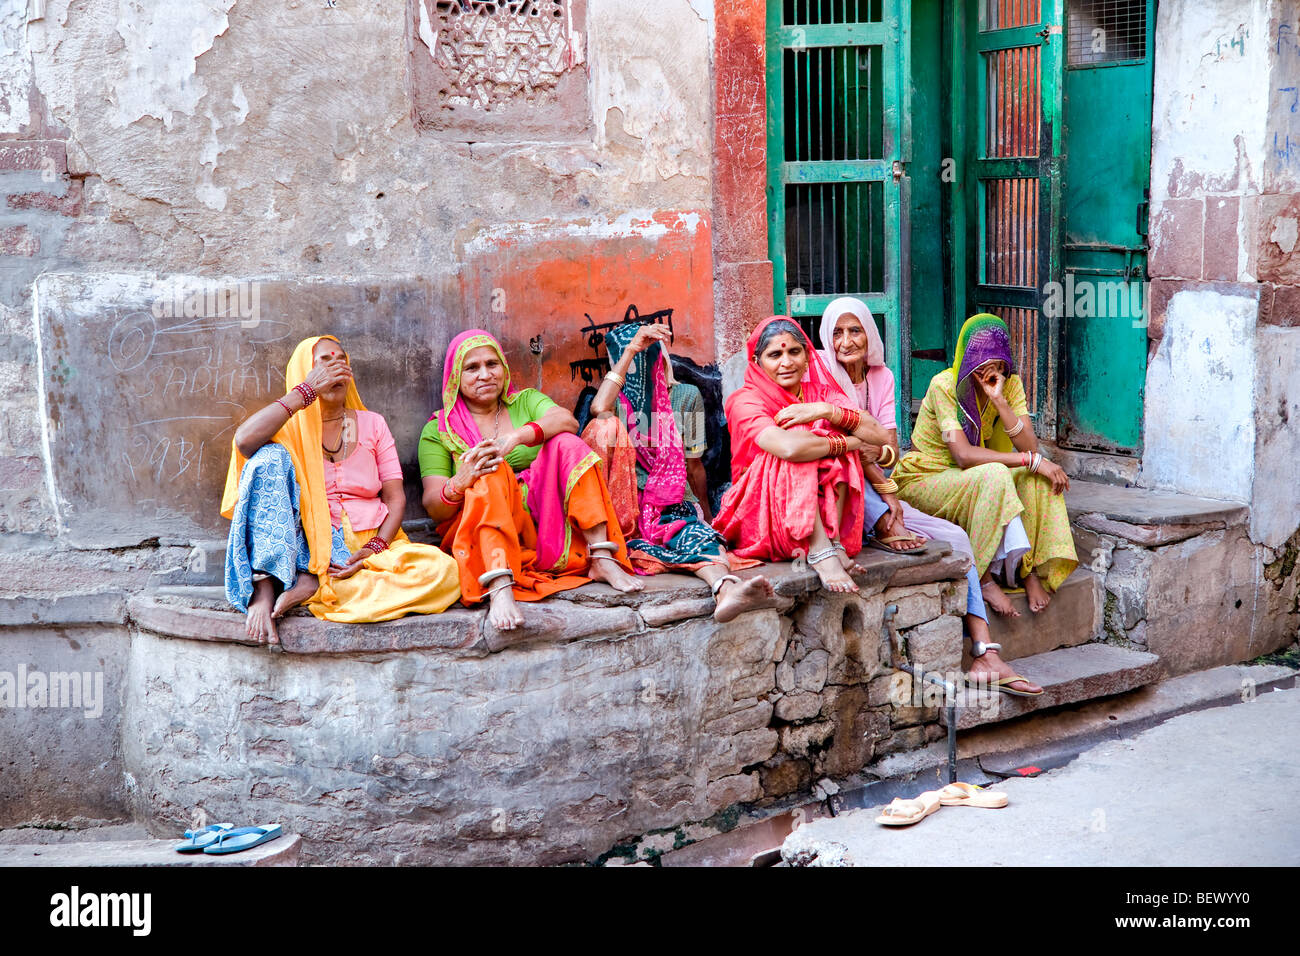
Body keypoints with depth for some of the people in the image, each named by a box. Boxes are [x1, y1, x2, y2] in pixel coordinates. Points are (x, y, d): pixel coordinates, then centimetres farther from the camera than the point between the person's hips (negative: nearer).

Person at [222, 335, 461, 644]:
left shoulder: (372, 424, 17)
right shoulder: (288, 426, 9)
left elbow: (395, 497, 9)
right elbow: (244, 441, -16)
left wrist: (375, 549, -10)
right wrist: (307, 389, -11)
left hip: (371, 546, 2)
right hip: (309, 546, -2)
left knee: (443, 570, -28)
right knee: (270, 456, -22)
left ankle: (310, 588, -29)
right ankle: (263, 587, -35)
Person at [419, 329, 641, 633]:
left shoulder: (525, 401, 16)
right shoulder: (438, 431, 10)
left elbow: (567, 422, -8)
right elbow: (433, 507, -3)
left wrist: (516, 437, -27)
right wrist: (459, 484, -27)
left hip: (542, 523, 2)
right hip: (480, 535, -2)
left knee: (565, 443, -14)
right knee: (492, 473, -29)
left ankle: (602, 559, -25)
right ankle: (500, 589, -50)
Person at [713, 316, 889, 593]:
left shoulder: (821, 393, 6)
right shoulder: (745, 401, -10)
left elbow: (879, 436, -10)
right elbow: (789, 447, -32)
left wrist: (828, 411, -22)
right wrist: (847, 443, -18)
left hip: (820, 514, 4)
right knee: (799, 436, -26)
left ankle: (833, 541, -24)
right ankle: (820, 553, -34)